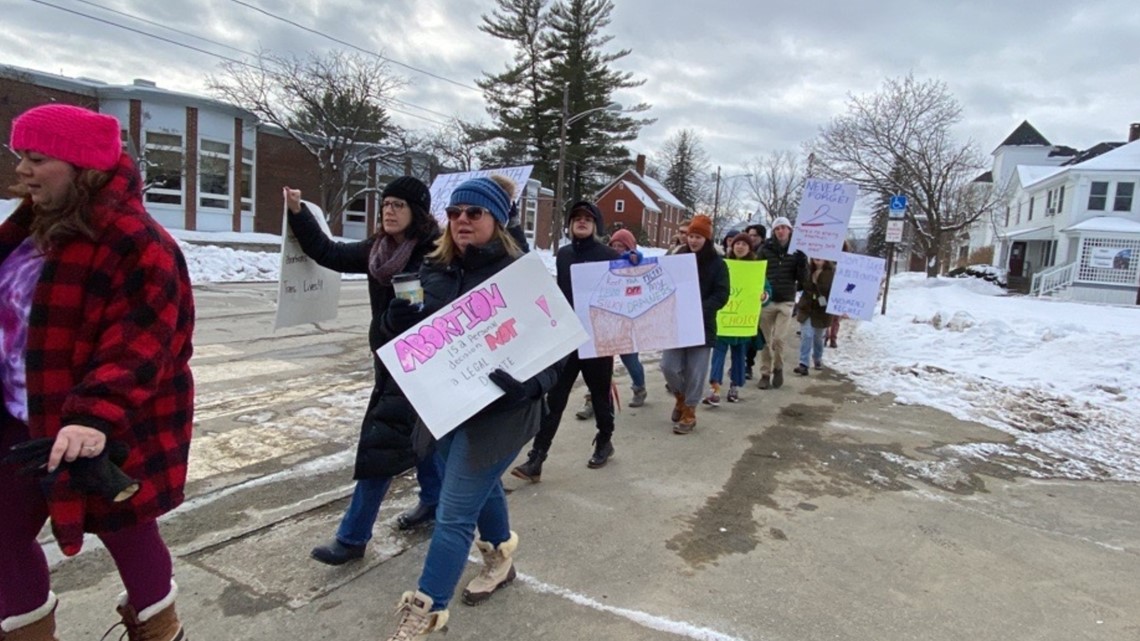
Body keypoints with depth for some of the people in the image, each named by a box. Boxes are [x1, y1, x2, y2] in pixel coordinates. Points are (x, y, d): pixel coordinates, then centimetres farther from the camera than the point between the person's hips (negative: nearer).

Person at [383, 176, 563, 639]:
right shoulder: (434, 271, 2)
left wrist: (527, 385, -32)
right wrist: (400, 320, -10)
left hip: (498, 410, -6)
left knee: (454, 514, -2)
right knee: (481, 487, 26)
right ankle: (500, 559, 51)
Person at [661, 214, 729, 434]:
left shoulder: (717, 264, -2)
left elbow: (721, 296, -8)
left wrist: (699, 309, -21)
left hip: (702, 325, -3)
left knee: (695, 371, 3)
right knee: (669, 366, 0)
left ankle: (689, 413, 17)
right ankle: (680, 397, 28)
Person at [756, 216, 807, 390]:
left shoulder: (797, 251, 3)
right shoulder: (765, 249, 1)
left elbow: (803, 279, 0)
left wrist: (802, 260, -15)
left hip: (786, 301, 0)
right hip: (766, 300, 1)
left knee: (778, 339, -8)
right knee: (765, 340, 4)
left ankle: (778, 368, 16)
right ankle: (765, 374, 15)